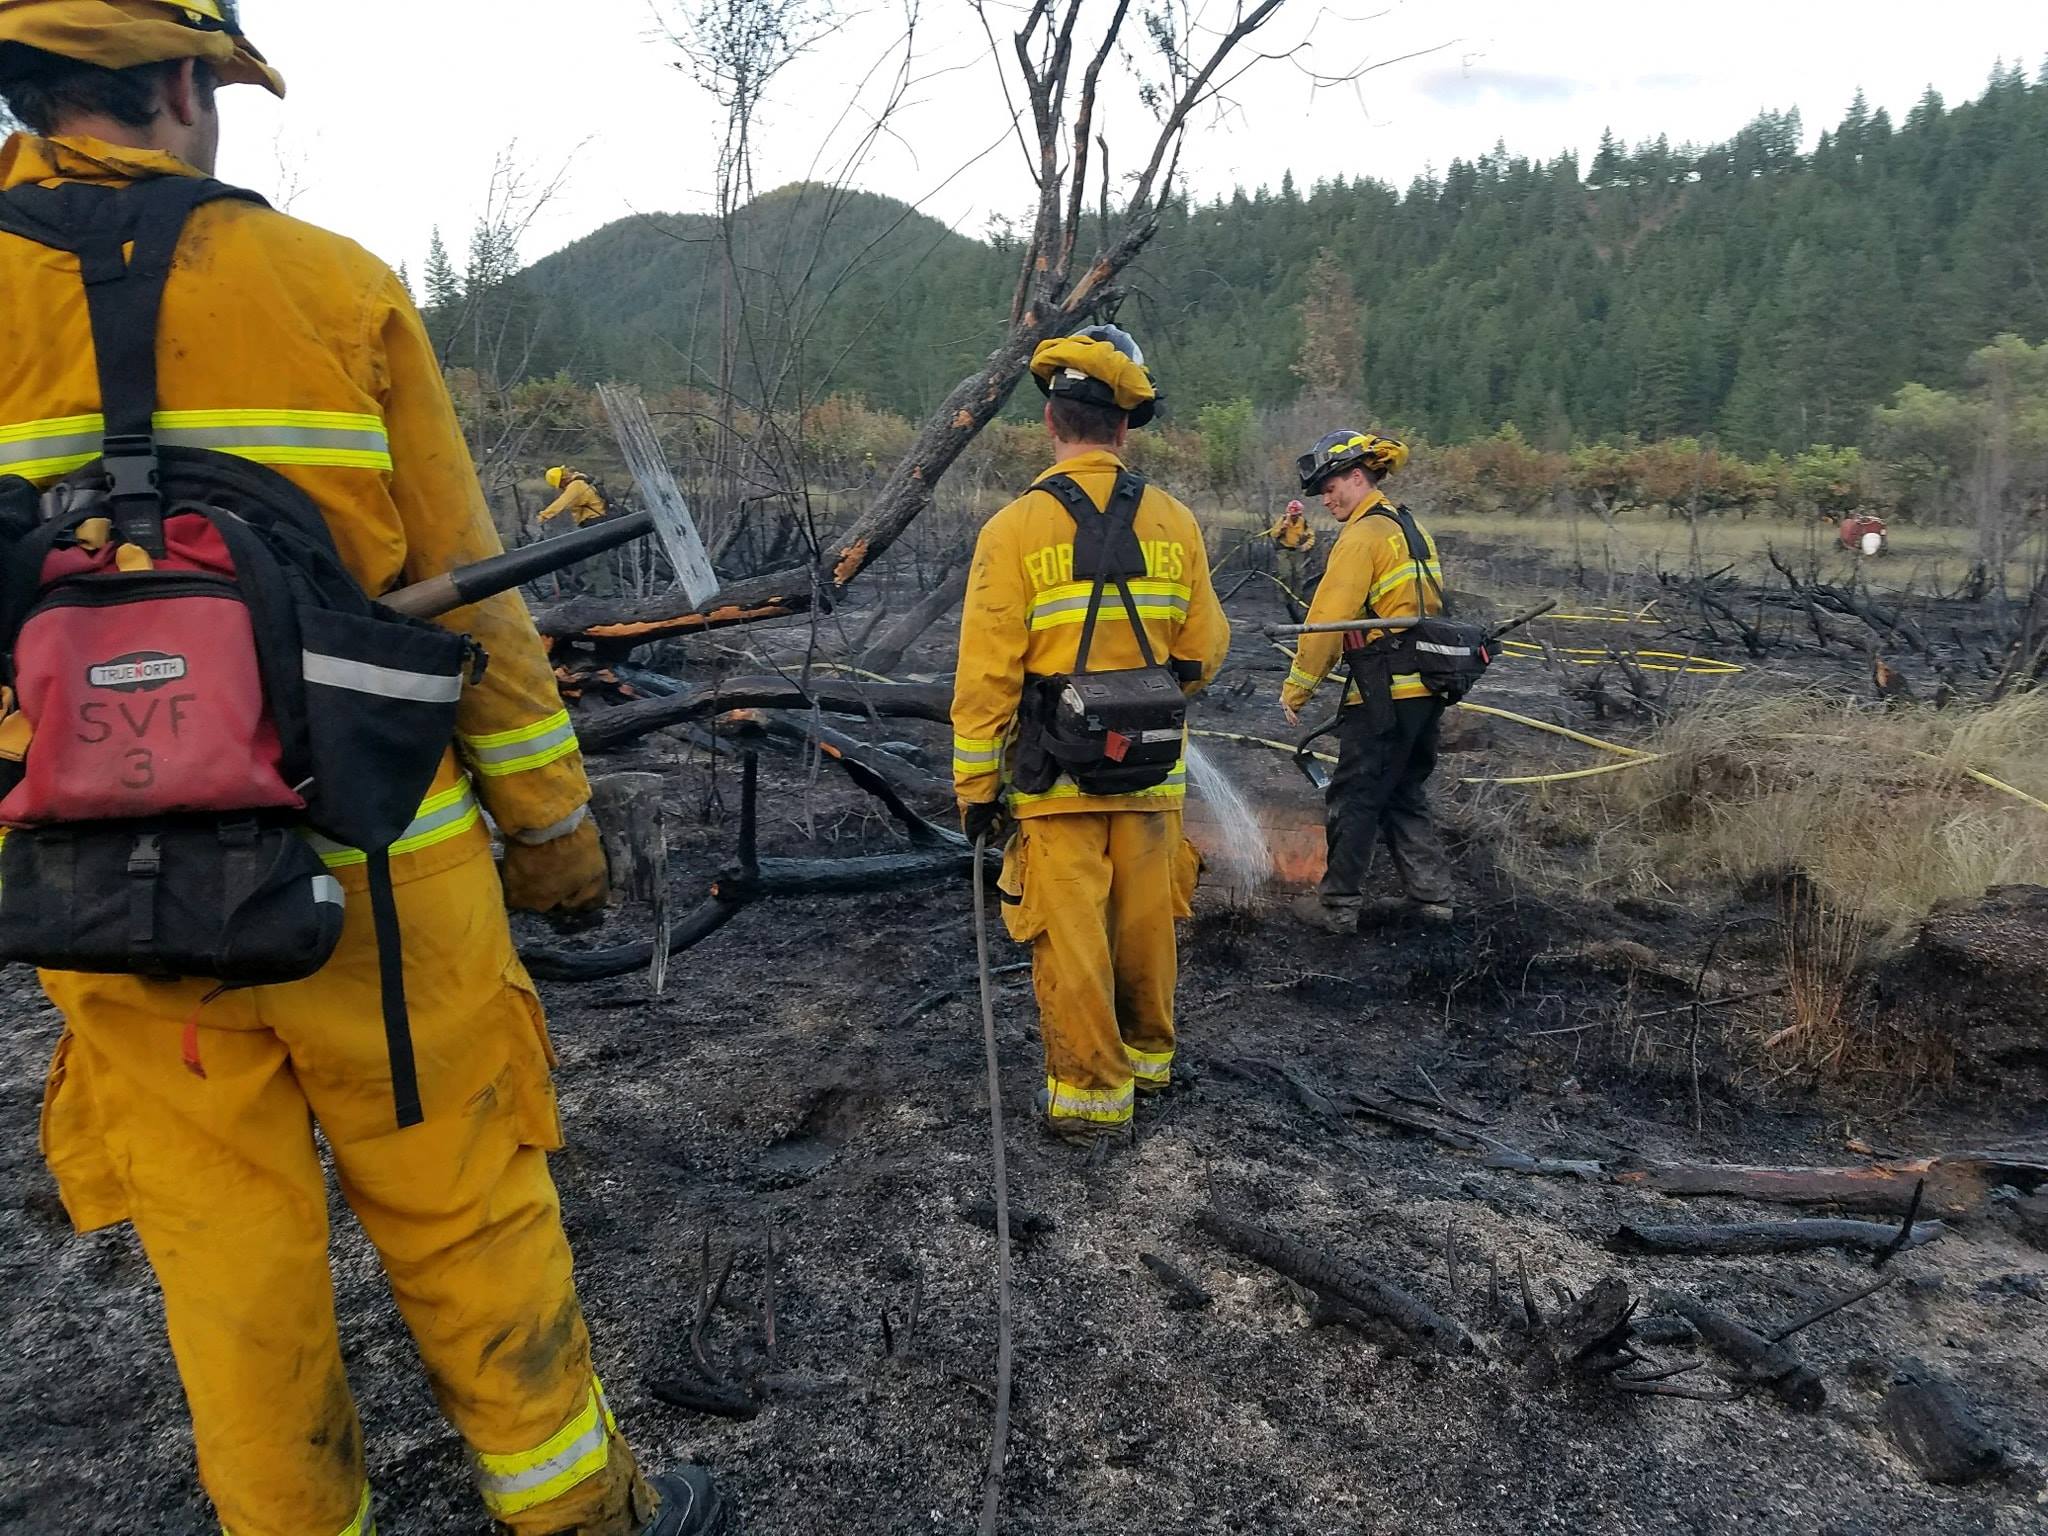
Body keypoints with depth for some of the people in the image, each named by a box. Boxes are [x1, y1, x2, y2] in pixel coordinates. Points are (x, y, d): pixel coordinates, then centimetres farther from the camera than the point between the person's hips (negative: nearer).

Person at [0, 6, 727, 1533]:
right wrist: (552, 821, 6)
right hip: (374, 877, -2)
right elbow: (468, 594, -3)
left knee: (227, 1253, 16)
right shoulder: (333, 284, -5)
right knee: (466, 1212, 12)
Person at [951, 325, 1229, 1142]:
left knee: (1071, 934, 5)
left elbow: (986, 675, -11)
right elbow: (1202, 653, 7)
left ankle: (1090, 1090, 13)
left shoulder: (1016, 528, -10)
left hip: (1056, 776, -4)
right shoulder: (1175, 522, 1)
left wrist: (975, 783, -3)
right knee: (1145, 922, 17)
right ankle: (1148, 1052, 35)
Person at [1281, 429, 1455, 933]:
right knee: (1404, 793, 18)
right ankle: (1431, 896, 21)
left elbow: (1329, 618, -16)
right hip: (1427, 685, 9)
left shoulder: (1363, 535, -12)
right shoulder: (1411, 529, 17)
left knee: (1353, 797, 0)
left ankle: (1338, 905, 7)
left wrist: (1297, 687, -9)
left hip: (1384, 693, -9)